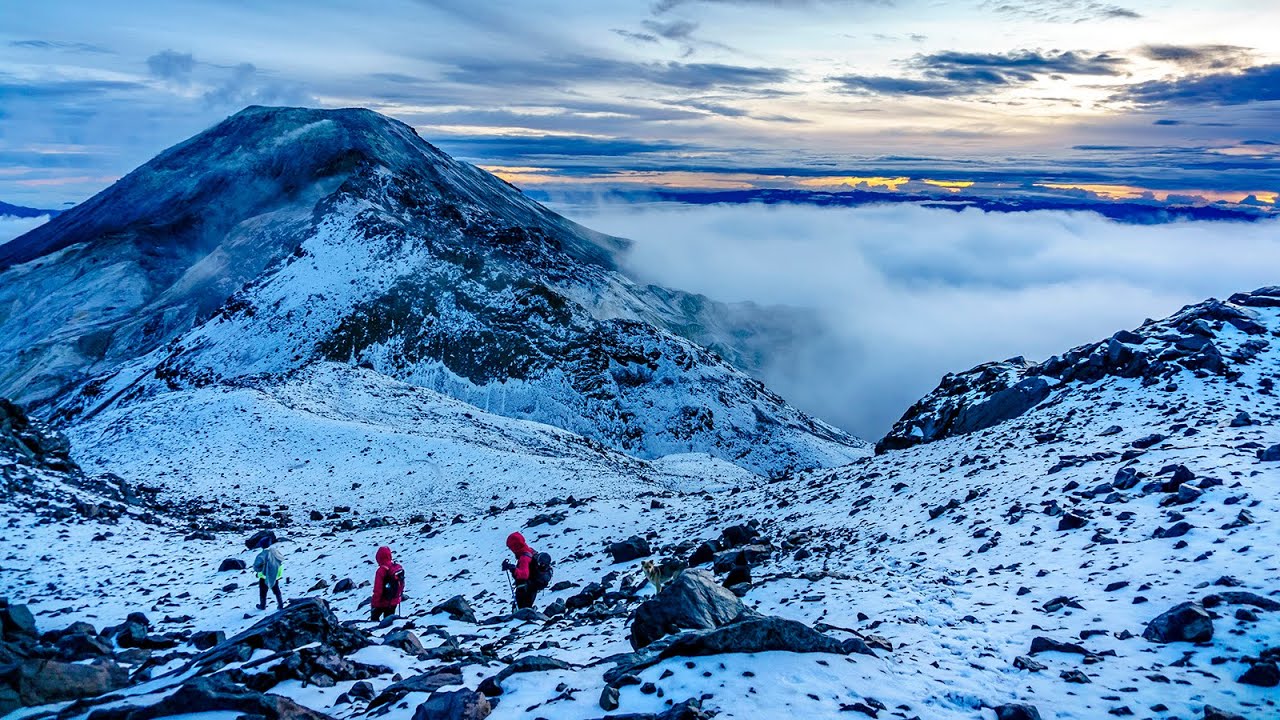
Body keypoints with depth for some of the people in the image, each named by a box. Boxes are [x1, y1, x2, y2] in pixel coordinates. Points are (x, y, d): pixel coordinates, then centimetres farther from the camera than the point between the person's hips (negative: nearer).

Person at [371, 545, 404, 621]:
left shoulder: (381, 570, -22)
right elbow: (402, 584, 9)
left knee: (375, 618, 14)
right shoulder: (399, 568, -2)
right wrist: (401, 595, 22)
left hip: (383, 602, -6)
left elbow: (377, 590, -19)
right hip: (395, 601, 6)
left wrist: (375, 603, -11)